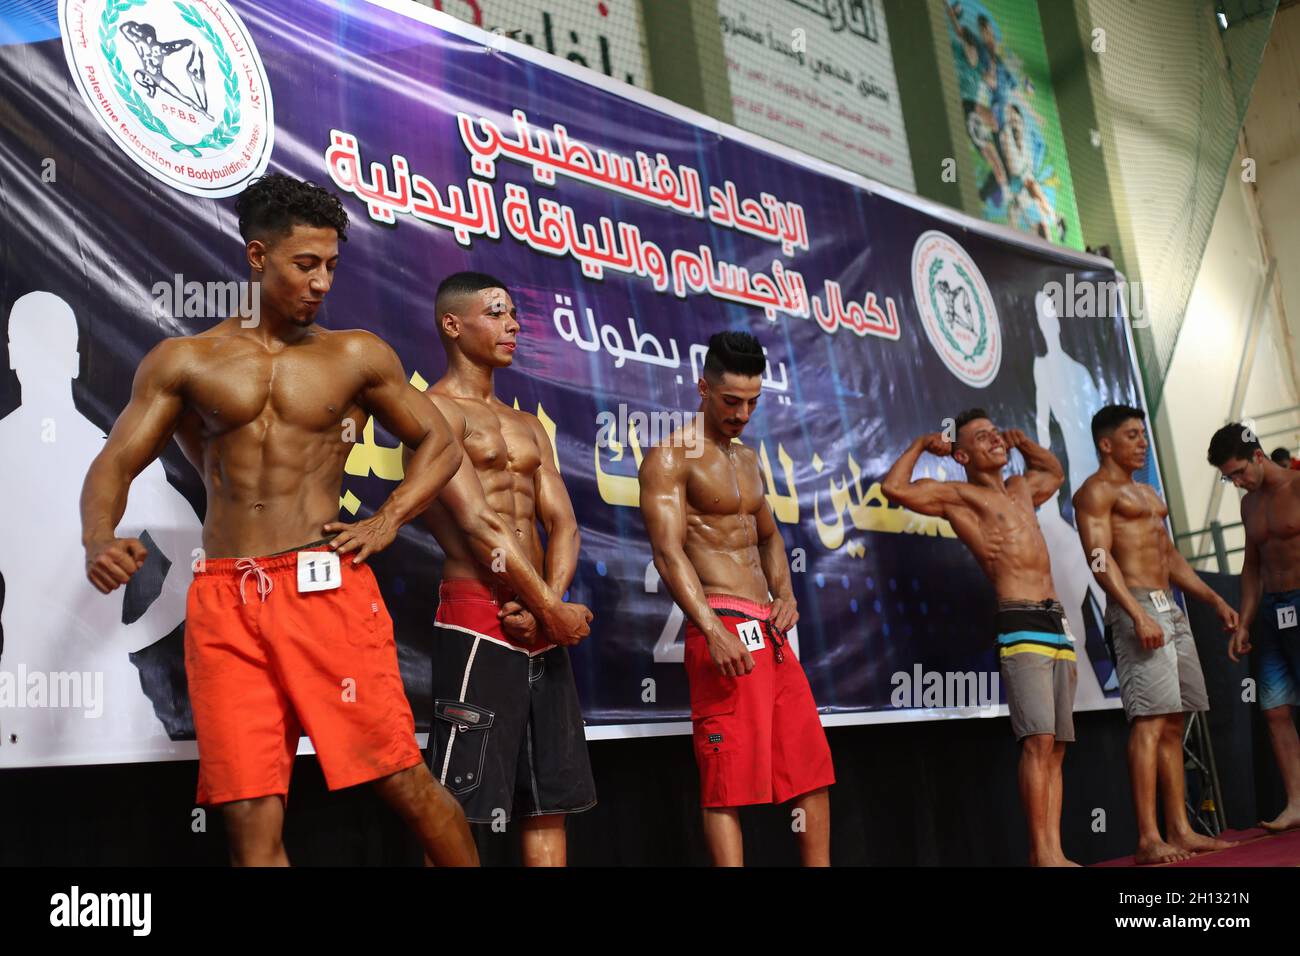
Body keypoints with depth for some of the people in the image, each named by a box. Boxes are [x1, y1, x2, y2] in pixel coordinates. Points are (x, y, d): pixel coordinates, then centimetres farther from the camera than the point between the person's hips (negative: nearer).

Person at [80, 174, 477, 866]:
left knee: (405, 782, -3)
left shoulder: (357, 356, 11)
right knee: (251, 820, -2)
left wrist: (386, 523, 1)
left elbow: (438, 444, 17)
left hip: (327, 588, 0)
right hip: (224, 601, 1)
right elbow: (115, 463, 6)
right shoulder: (183, 361, 10)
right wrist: (98, 541, -15)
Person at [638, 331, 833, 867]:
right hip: (723, 629, -8)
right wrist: (714, 632, -28)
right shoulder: (671, 457, -7)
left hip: (770, 631, 8)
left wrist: (785, 594, 7)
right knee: (729, 779, -8)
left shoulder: (746, 459, 19)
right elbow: (668, 554, -17)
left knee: (813, 765, 10)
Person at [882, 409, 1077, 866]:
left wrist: (1021, 441, 33)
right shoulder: (957, 494, 3)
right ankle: (1041, 851, -15)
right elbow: (895, 488, -10)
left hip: (1058, 623, 7)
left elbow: (1055, 472, 47)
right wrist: (921, 445, 4)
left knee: (1056, 745, 3)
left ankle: (1052, 851, 5)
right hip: (1021, 623, -7)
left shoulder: (1021, 489, 25)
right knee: (1038, 739, -17)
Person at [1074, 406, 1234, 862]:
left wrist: (1215, 600, 20)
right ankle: (1148, 839, -15)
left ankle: (1180, 830, 10)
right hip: (1135, 608, -9)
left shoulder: (1147, 493, 25)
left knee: (1173, 724, 7)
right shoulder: (1096, 491, -4)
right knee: (1149, 720, -15)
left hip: (1169, 609, 9)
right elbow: (1101, 559, -15)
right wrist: (1139, 616, -24)